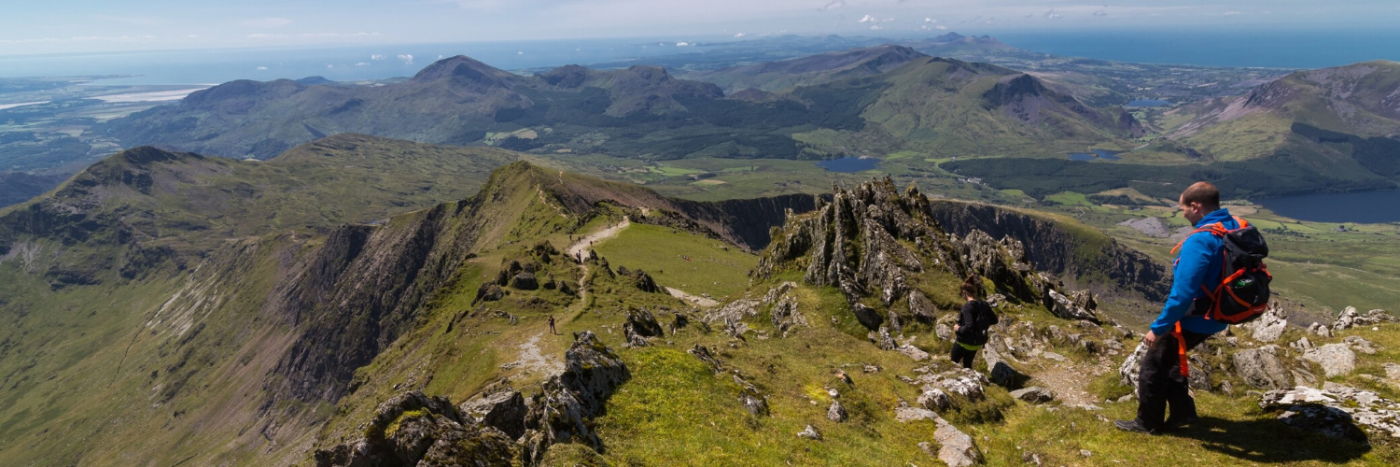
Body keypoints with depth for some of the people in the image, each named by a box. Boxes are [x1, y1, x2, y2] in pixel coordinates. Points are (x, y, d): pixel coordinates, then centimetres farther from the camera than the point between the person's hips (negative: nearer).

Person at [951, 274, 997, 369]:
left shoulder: (968, 306, -26)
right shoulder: (984, 305, -4)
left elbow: (969, 327, -32)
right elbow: (994, 320, 6)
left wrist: (958, 329, -15)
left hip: (964, 342, -6)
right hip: (977, 343, 6)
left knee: (953, 363, 17)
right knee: (968, 365, 23)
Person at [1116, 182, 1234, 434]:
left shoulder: (1199, 241, -29)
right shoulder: (1235, 228, -1)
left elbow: (1182, 294, -31)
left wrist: (1158, 328, -21)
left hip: (1193, 320, -9)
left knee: (1153, 366, 11)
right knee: (1169, 358, 28)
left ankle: (1147, 422, 25)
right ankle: (1183, 411, 34)